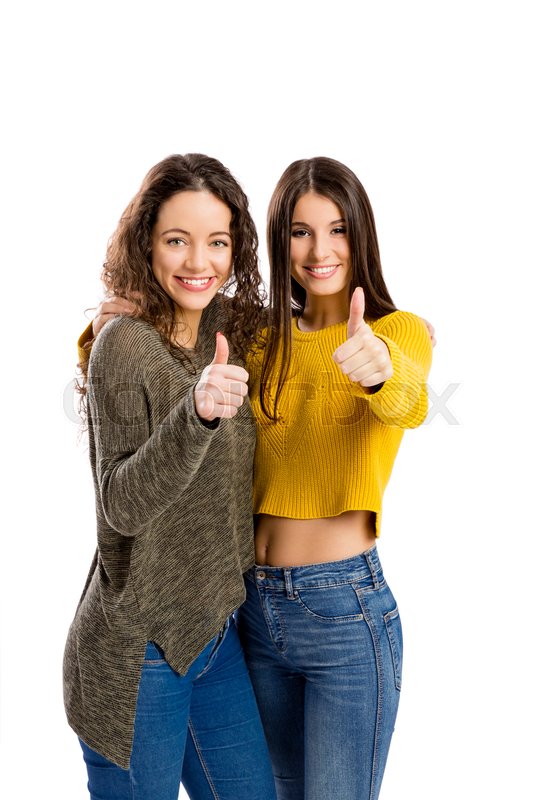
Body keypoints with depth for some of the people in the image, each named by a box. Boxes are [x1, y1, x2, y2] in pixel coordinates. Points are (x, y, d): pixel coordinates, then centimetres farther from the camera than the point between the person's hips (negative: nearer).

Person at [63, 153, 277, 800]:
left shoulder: (224, 332, 4)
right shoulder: (125, 344, -17)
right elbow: (122, 506, -21)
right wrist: (196, 413, -37)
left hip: (215, 630, 7)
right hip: (139, 650, -7)